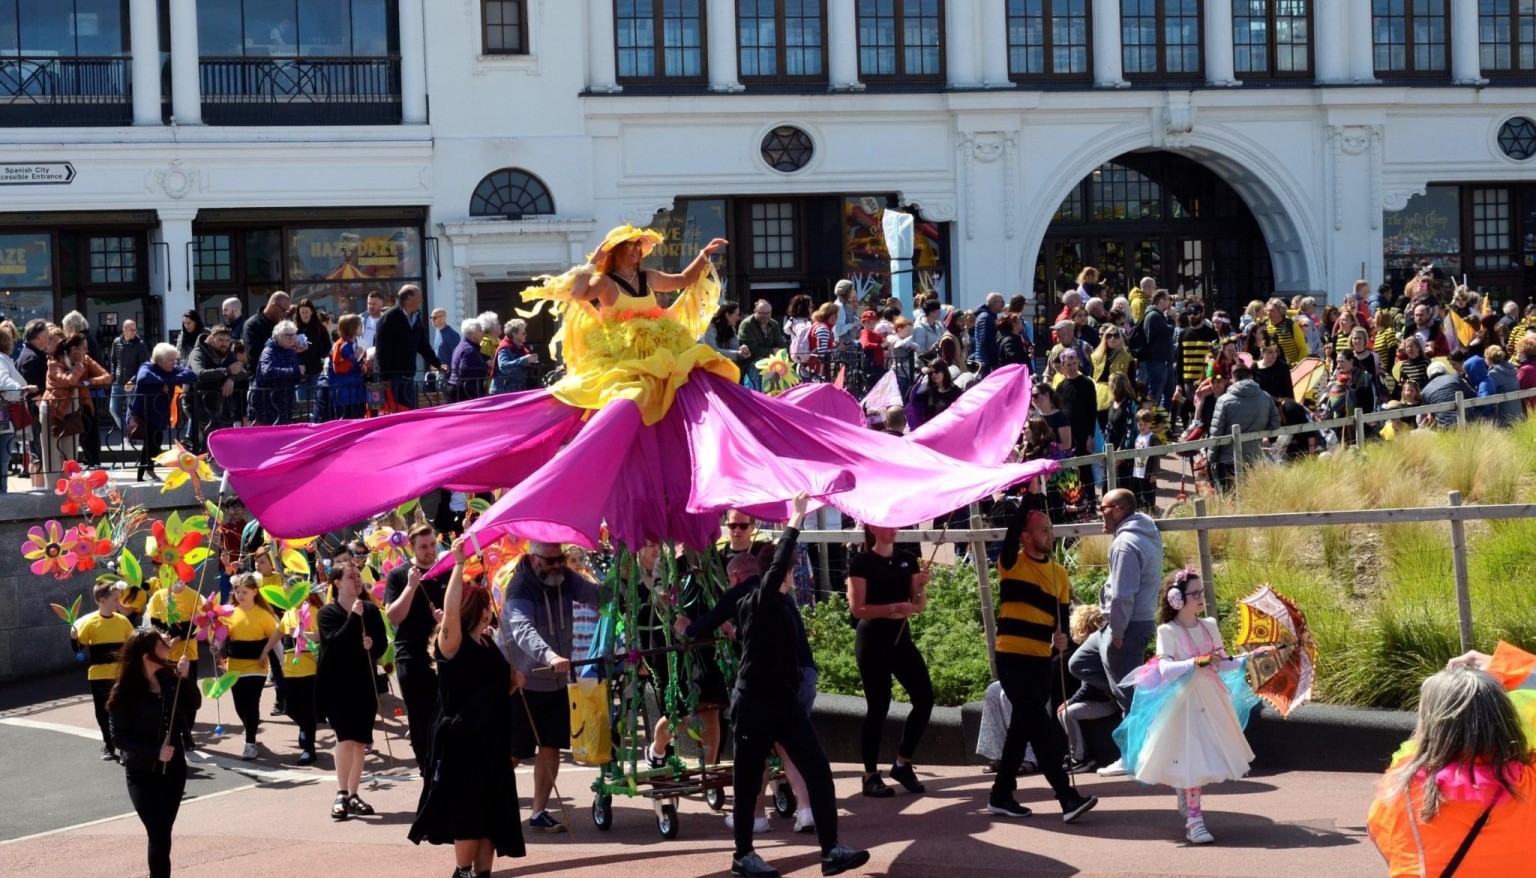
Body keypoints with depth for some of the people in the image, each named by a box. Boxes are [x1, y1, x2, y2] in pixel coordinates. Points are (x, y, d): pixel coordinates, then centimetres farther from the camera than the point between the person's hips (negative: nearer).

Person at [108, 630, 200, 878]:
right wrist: (155, 752, -22)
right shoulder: (124, 693, -16)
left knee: (163, 834, 13)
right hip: (143, 772, -5)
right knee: (159, 836, -10)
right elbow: (119, 738, -15)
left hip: (174, 767, 5)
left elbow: (194, 704, -2)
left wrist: (185, 678, -16)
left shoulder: (170, 677, -3)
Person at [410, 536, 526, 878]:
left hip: (492, 741, 7)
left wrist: (513, 681, 4)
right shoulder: (452, 645, -13)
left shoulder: (489, 644, 10)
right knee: (469, 808, -4)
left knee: (493, 809, 8)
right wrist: (459, 565, -34)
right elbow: (450, 611, -33)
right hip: (462, 741, -7)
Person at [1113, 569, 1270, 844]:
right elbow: (1165, 669, -20)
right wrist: (1197, 662, -31)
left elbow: (1222, 664, 11)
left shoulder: (1209, 626, 6)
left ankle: (1188, 807, 25)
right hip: (1182, 704, -5)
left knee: (1206, 758, 8)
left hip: (1211, 701, 5)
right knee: (1189, 760, -8)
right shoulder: (1168, 632, -10)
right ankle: (1194, 820, -5)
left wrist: (1251, 656, 2)